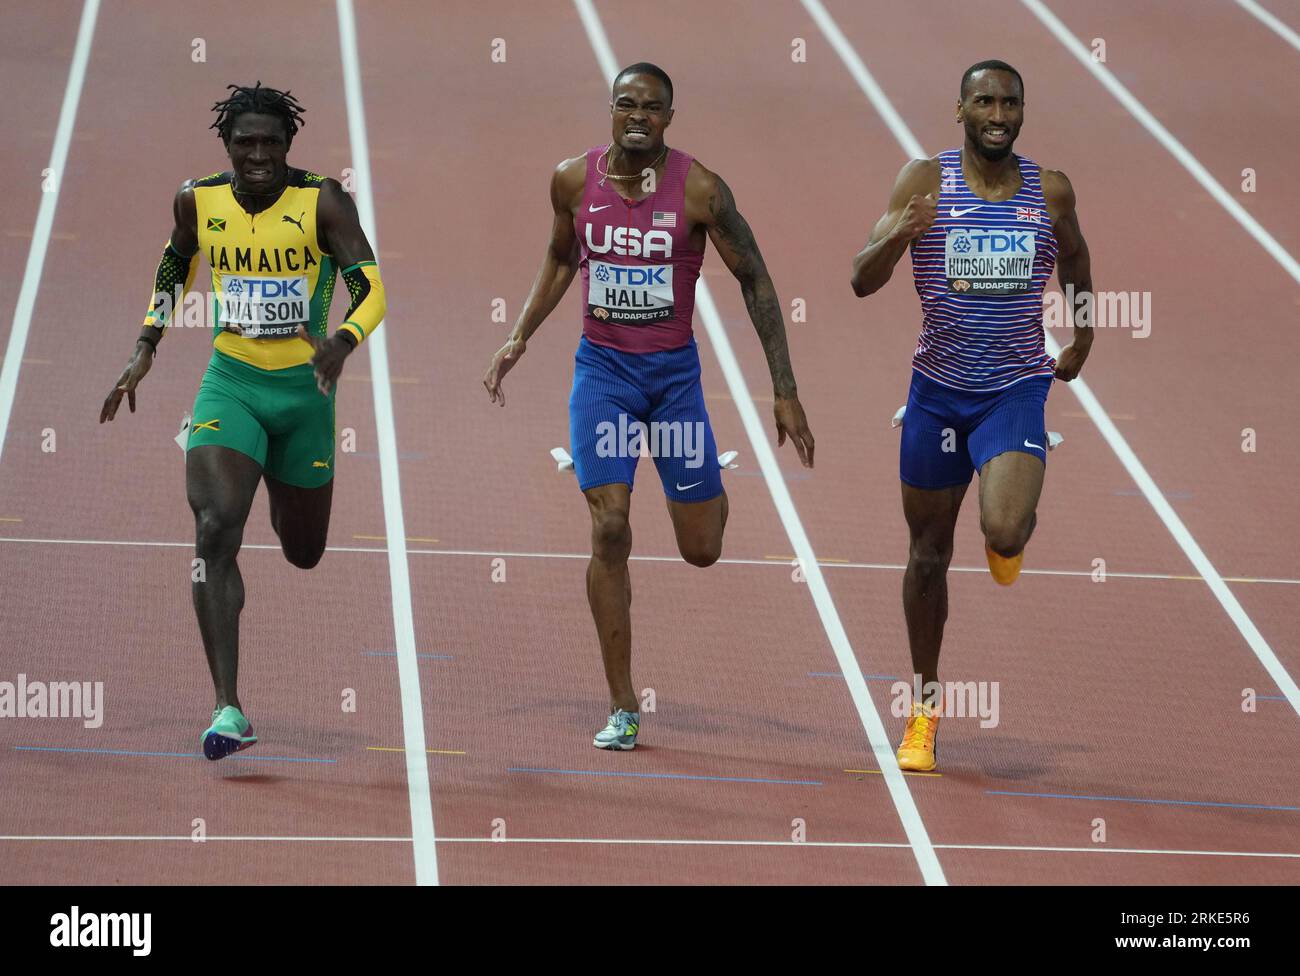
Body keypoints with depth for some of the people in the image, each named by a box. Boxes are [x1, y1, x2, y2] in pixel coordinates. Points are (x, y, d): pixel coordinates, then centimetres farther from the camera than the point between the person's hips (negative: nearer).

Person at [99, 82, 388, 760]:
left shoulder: (322, 202, -13)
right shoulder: (198, 200, -4)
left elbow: (373, 290, -20)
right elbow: (173, 270, 17)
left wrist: (344, 340, -41)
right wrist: (144, 352, 11)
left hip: (305, 387, 0)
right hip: (231, 382, 0)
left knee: (303, 553, 16)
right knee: (215, 530, -22)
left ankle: (284, 502, 59)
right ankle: (227, 710, -26)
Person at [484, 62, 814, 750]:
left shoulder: (699, 190, -13)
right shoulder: (574, 180, -5)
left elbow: (754, 281, -5)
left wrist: (784, 391, -7)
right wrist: (520, 338, 8)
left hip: (675, 370, -1)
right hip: (602, 369, 1)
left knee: (701, 549, 5)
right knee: (609, 531, -13)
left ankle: (710, 496, 46)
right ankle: (622, 709, -5)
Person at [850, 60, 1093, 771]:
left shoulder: (1050, 190, -1)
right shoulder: (926, 180, -7)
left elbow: (1074, 260, 22)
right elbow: (861, 282, -12)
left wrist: (1081, 343, 23)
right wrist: (896, 236, -31)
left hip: (1016, 388, -1)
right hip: (939, 386, 1)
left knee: (1004, 534, -23)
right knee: (928, 548, 10)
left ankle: (1010, 542, 18)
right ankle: (925, 706, 26)